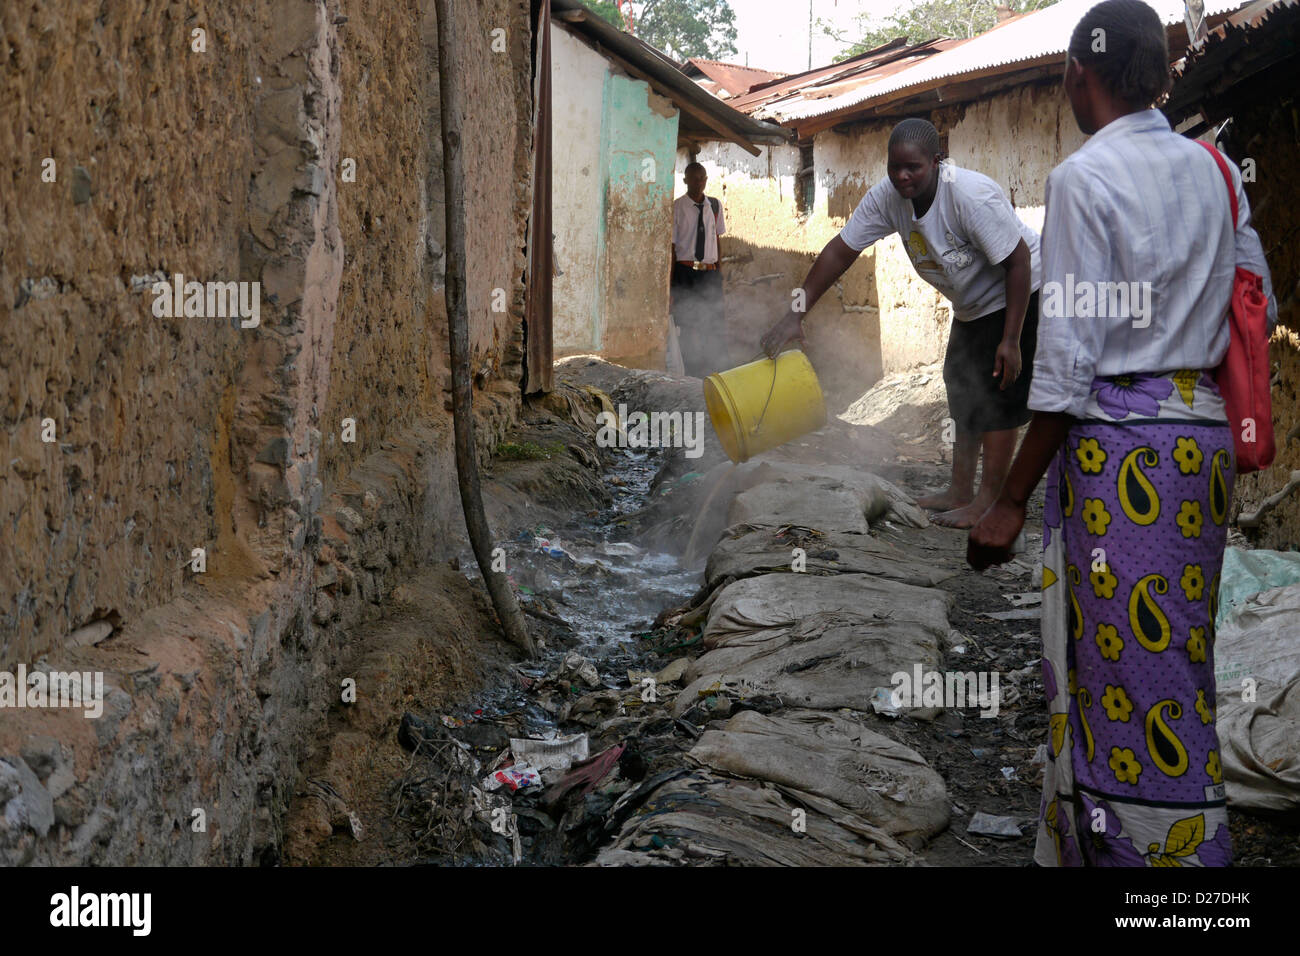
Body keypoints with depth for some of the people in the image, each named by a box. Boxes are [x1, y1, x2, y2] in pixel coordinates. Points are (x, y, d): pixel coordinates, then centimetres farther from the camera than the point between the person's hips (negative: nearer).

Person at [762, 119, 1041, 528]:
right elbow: (839, 251, -11)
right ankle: (959, 491, 23)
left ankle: (987, 502, -3)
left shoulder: (972, 196, -33)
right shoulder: (887, 196, -14)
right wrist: (795, 315, -16)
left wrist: (1011, 340, -27)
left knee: (997, 394, -9)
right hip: (971, 305, 8)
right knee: (962, 391, 13)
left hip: (1017, 295, -8)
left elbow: (1018, 262, -28)